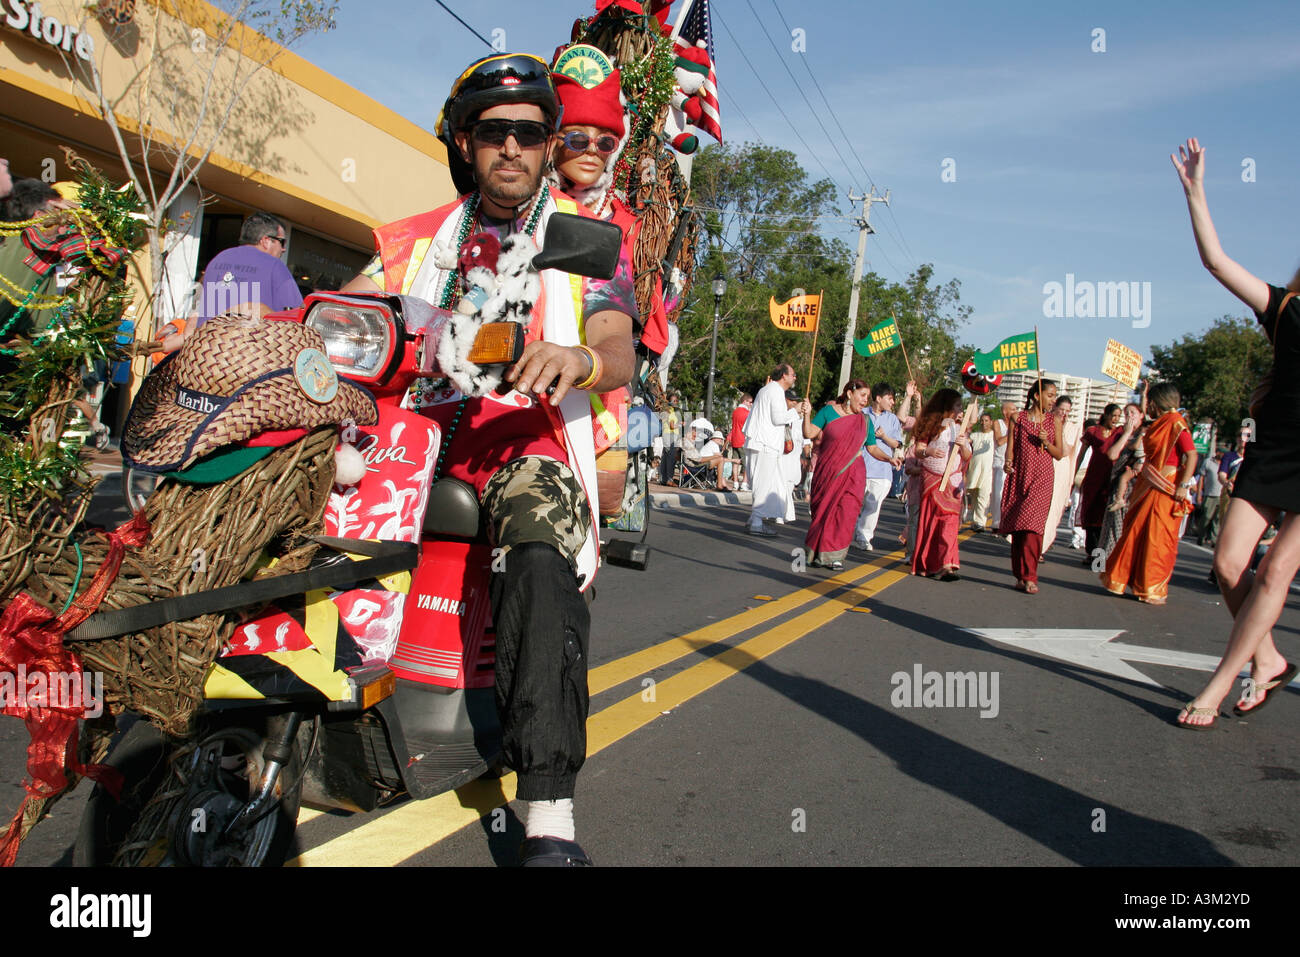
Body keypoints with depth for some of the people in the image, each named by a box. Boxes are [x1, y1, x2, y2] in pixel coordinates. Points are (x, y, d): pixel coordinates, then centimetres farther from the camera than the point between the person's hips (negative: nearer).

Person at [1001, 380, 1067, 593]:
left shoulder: (1053, 421, 7)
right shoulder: (1018, 418, 5)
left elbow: (1060, 454, 8)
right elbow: (1010, 447, 5)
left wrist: (1046, 442, -9)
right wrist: (1008, 463, -15)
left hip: (1042, 478, -1)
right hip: (1019, 477, 1)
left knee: (1031, 526, -14)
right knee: (1016, 527, 2)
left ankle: (1029, 577, -10)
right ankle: (1021, 575, 12)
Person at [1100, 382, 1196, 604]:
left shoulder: (1176, 423, -10)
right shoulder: (1158, 424, 15)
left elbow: (1192, 455, -17)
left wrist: (1184, 485, -24)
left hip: (1166, 490, -9)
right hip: (1149, 487, 9)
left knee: (1158, 539, -5)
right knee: (1137, 533, 12)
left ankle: (1155, 591, 1)